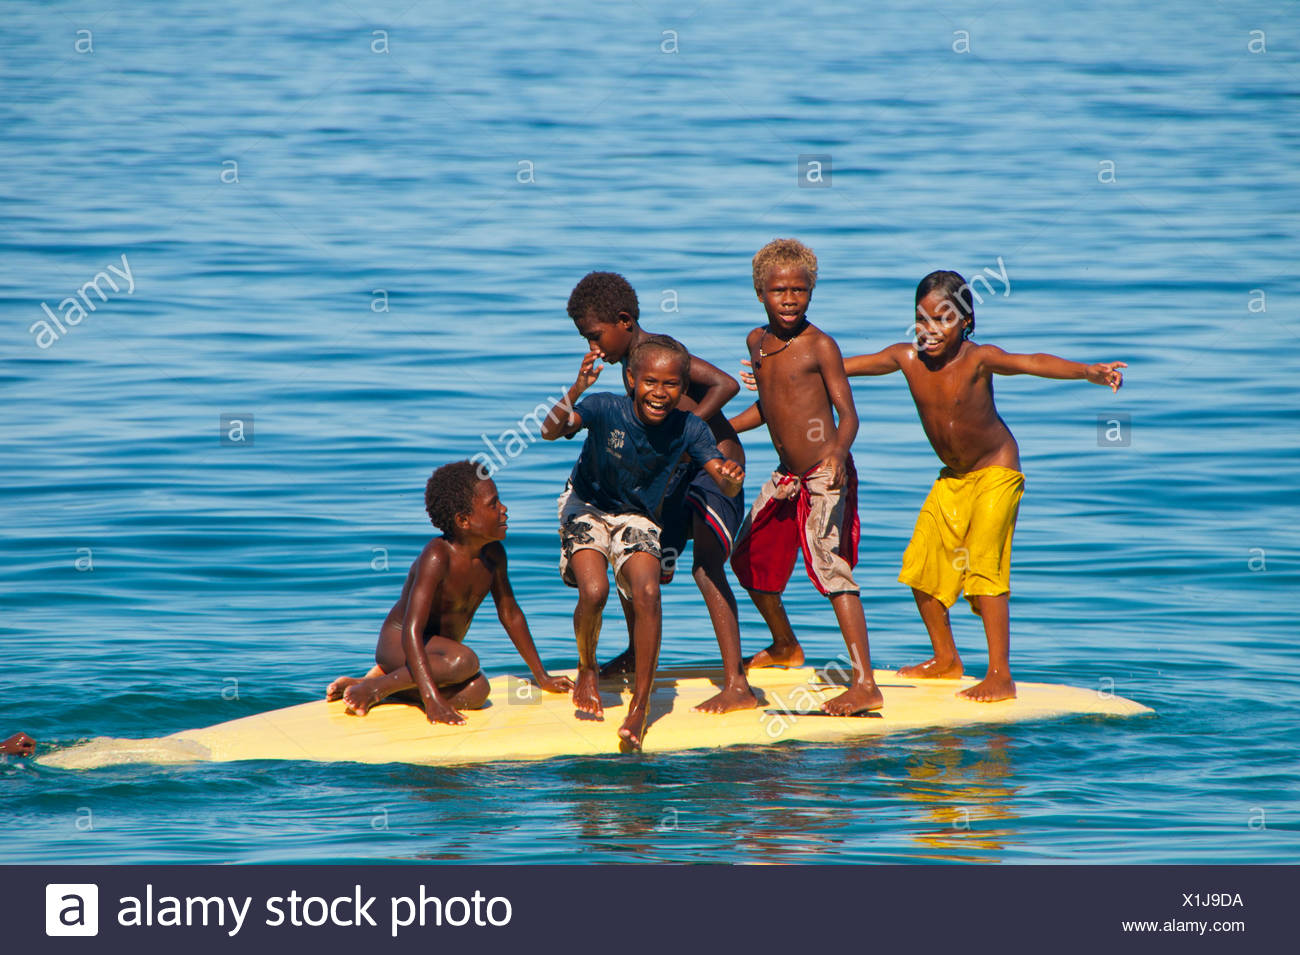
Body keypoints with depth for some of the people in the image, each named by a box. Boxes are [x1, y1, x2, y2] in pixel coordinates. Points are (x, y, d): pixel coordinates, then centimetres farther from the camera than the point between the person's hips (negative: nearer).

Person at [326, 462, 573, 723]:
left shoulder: (493, 554, -1)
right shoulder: (437, 557, -25)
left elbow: (510, 614, 14)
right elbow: (412, 632, -32)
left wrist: (543, 678, 14)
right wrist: (432, 701, -41)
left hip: (437, 650, 8)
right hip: (397, 645, -8)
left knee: (476, 691, -25)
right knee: (464, 661, -37)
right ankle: (374, 688, -20)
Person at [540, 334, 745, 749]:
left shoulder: (690, 430, -19)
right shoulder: (606, 409, -25)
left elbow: (726, 486, -25)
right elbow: (551, 431, -40)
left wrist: (732, 478, -50)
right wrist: (575, 391, -59)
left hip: (639, 517, 2)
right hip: (587, 507, -1)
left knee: (647, 594, -22)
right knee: (594, 591, -24)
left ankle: (641, 703, -10)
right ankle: (587, 671, 7)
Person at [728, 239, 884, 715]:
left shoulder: (819, 346, -13)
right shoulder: (757, 341, 9)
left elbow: (848, 413, -17)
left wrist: (838, 453, -36)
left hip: (824, 476, -8)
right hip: (786, 478, 8)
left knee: (830, 566, -19)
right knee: (748, 557, 19)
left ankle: (865, 684, -25)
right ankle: (785, 646, 45)